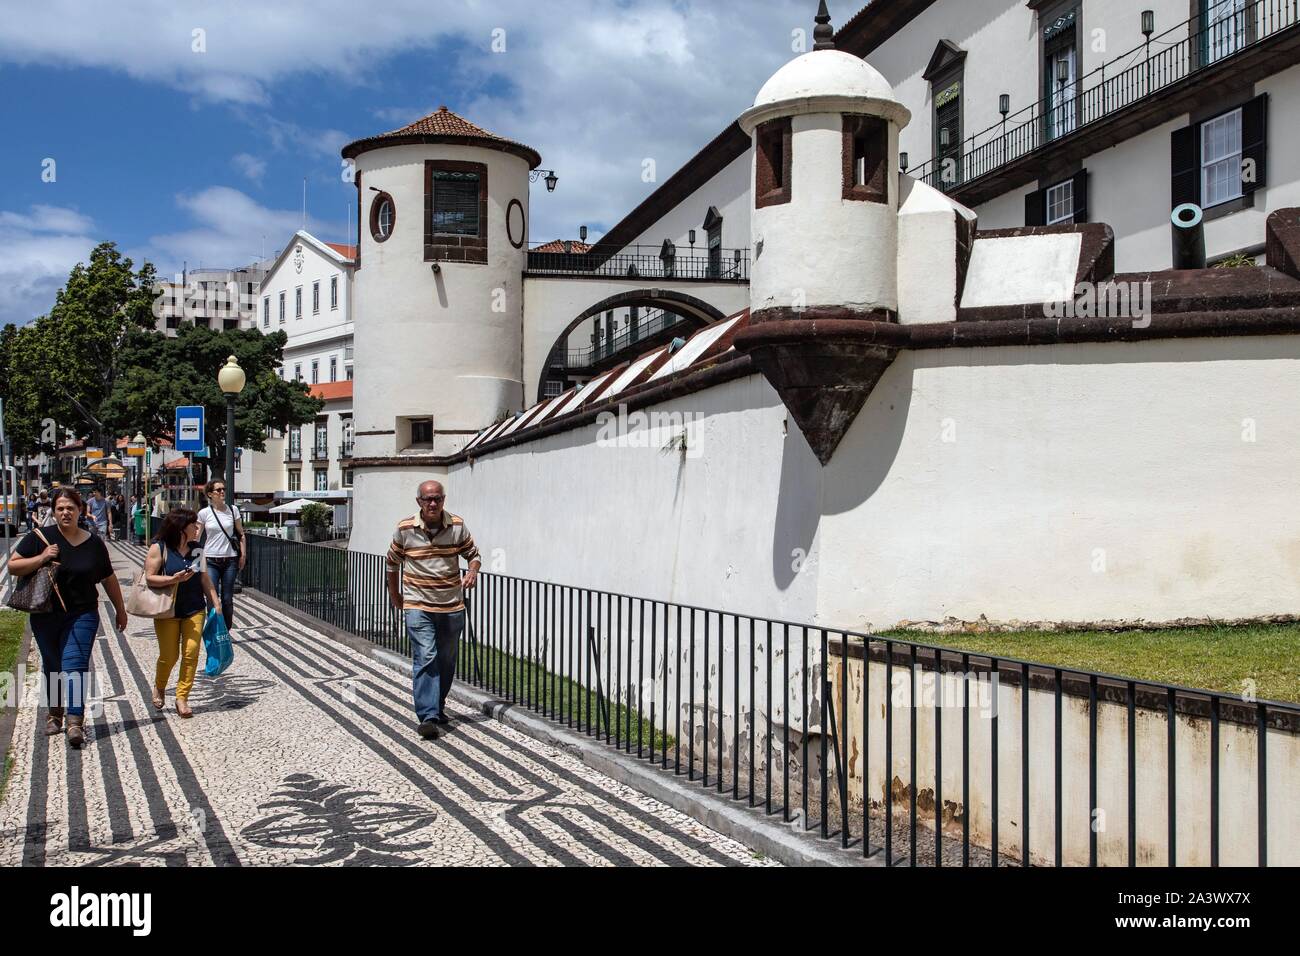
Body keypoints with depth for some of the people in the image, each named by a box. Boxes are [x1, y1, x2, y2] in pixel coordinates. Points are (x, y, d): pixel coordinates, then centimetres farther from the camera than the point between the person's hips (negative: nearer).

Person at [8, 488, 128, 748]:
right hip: (45, 616, 1)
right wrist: (42, 558, -17)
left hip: (82, 616, -1)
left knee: (74, 665, -12)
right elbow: (13, 566, -2)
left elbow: (109, 579, 13)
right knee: (52, 666, 12)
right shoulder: (40, 538, 0)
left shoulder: (94, 543, 3)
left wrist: (120, 609, 19)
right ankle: (55, 712, 32)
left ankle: (75, 722, -17)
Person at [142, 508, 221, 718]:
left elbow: (204, 577, 8)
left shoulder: (197, 548, 5)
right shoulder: (159, 548, -8)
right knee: (169, 656, 3)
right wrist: (174, 579, -24)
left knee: (191, 654, -5)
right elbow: (149, 578, -11)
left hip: (194, 610, 3)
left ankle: (182, 697, 6)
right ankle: (159, 688, 33)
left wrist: (214, 602, 3)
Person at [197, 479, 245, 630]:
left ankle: (226, 632, 20)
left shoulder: (233, 509, 3)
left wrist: (243, 554, 3)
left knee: (227, 599, 7)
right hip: (211, 561, -1)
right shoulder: (204, 513, -2)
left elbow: (241, 534, 10)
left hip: (230, 560, 1)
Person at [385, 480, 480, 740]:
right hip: (418, 607, -3)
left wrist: (472, 571, -13)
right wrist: (394, 594, 15)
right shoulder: (405, 529, -6)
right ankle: (427, 717, -15)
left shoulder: (457, 526, -3)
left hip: (452, 607, 3)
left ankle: (438, 707, 32)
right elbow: (392, 562, 10)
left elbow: (472, 553, 9)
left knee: (446, 661, 13)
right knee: (426, 658, -14)